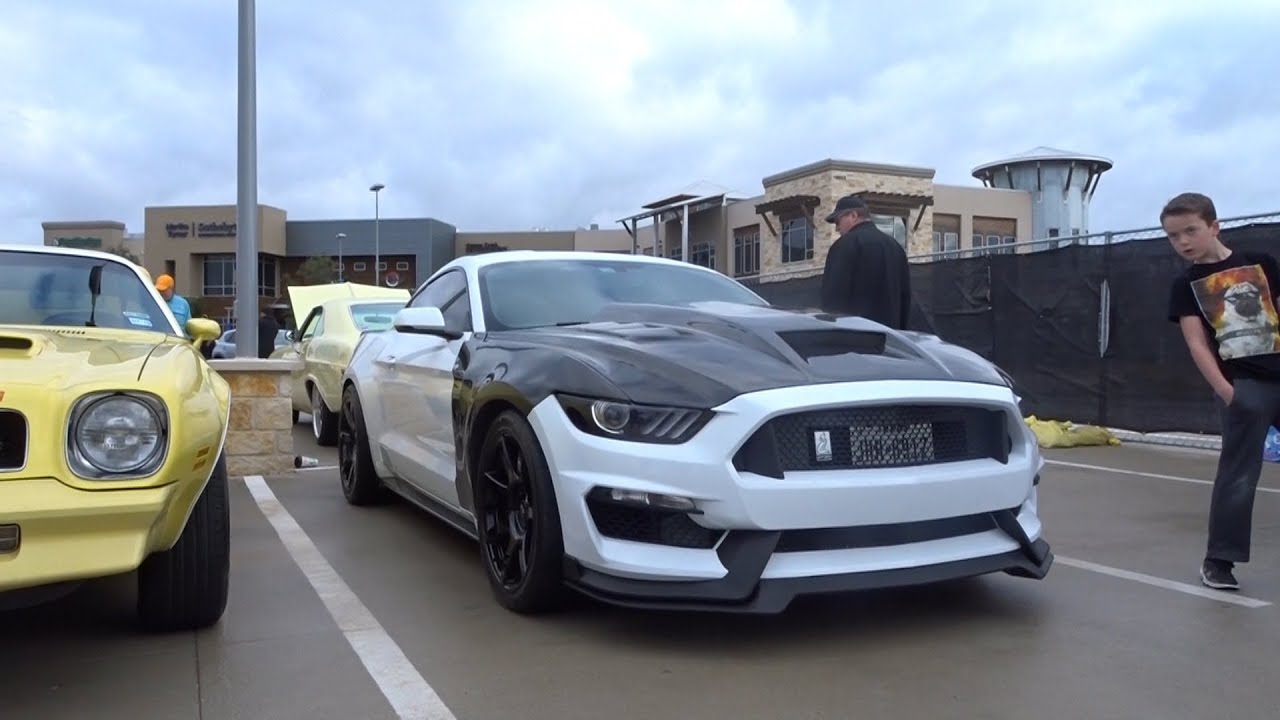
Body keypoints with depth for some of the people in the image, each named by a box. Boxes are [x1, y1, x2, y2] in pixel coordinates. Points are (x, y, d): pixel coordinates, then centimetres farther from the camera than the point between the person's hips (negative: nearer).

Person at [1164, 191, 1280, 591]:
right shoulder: (1186, 285, 2)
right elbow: (1197, 344, -4)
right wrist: (1227, 392, -13)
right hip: (1243, 388, -2)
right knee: (1238, 476, -2)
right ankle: (1219, 559, 8)